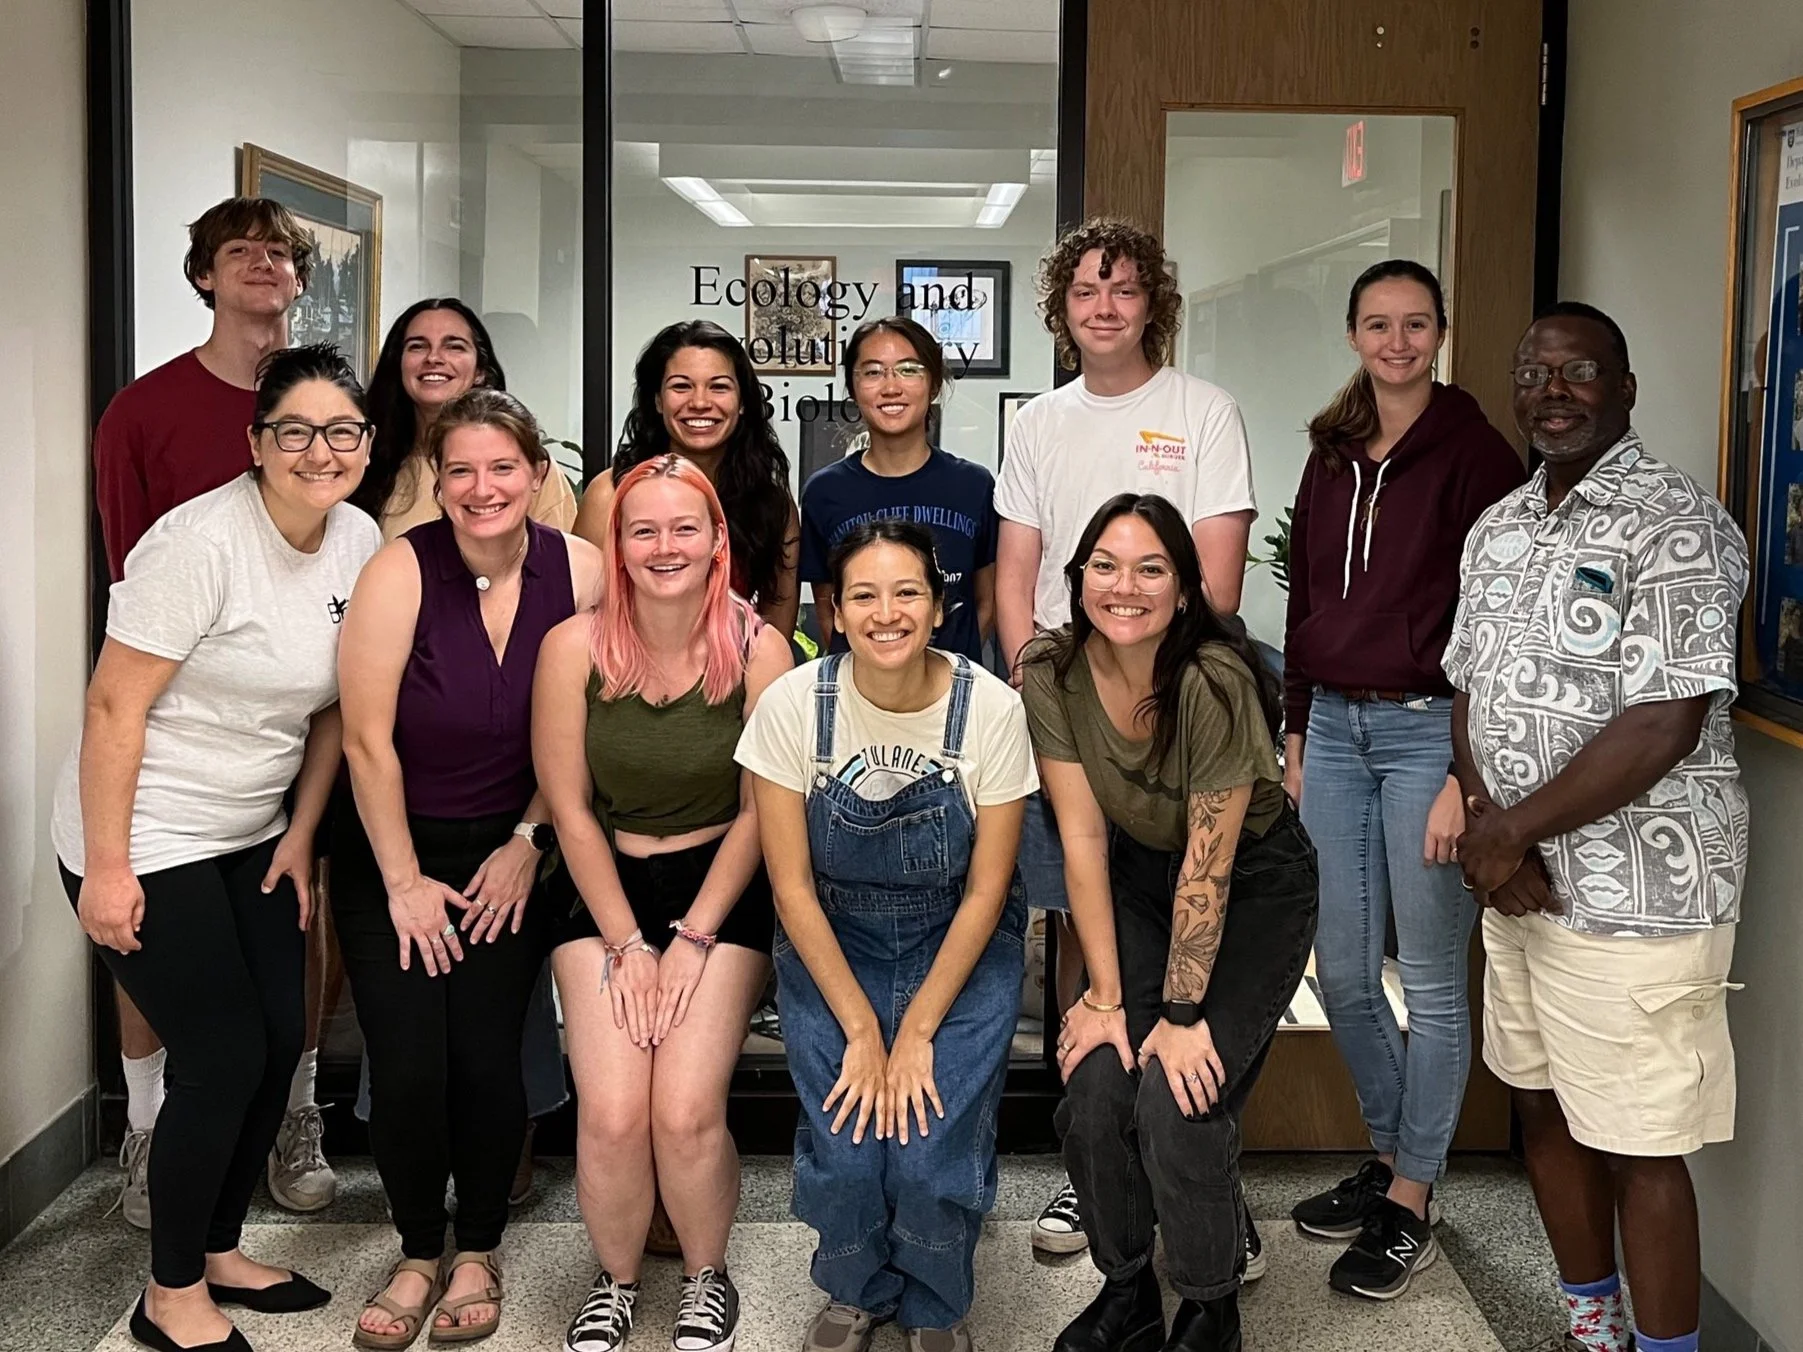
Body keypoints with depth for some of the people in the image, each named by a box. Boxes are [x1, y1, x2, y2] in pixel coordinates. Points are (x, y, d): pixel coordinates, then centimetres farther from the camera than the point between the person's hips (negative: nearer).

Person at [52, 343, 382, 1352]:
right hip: (147, 841, -7)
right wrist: (106, 868, -19)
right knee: (225, 1059, -5)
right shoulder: (203, 542, -22)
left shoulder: (360, 544, -1)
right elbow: (113, 707, -20)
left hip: (253, 836, 7)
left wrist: (300, 840, 6)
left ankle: (219, 1252, 29)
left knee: (282, 1041, 8)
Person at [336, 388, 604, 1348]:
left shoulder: (579, 573, -9)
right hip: (393, 848, -1)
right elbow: (367, 740, -14)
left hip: (509, 850, 1)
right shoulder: (401, 571, -16)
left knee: (487, 1056, -7)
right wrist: (403, 882, -9)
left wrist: (527, 845, 0)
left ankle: (478, 1251, 18)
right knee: (407, 1063, -8)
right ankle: (418, 1254, 18)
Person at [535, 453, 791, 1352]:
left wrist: (692, 940, -9)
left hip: (721, 893, -1)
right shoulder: (575, 647, -9)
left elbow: (760, 812, -6)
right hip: (605, 892, 1)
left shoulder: (757, 649, -11)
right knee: (610, 1115, -16)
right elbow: (570, 810, -4)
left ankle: (707, 1277, 15)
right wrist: (627, 944, -6)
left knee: (686, 1114, -17)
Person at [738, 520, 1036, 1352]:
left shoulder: (991, 708, -17)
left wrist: (918, 1031, -14)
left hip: (959, 943, 0)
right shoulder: (794, 703, -16)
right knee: (844, 1148, -16)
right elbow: (792, 886, -10)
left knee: (932, 1151, -17)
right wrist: (862, 1029, -13)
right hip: (832, 941, 1)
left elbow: (986, 889, -10)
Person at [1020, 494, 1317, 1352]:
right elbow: (1083, 838, -15)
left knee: (1177, 1103, -18)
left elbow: (1209, 862, -25)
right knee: (1095, 1092, -12)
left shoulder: (1215, 682, -29)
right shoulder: (1053, 675, -17)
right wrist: (1106, 995, -14)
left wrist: (1182, 1015, -21)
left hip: (1255, 886, -4)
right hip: (1141, 875, 4)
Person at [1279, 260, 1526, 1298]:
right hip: (1334, 726, 6)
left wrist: (1466, 774, -15)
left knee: (1430, 978, 3)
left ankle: (1411, 1206, 16)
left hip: (1427, 726, -6)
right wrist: (1296, 736, 14)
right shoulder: (1332, 458, 12)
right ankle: (1392, 1155, 30)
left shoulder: (1475, 453, -6)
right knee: (1342, 971, 10)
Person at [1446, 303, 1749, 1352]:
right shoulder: (1497, 530, 11)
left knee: (1638, 1145, 1)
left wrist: (1513, 831, -15)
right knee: (1545, 1107, 17)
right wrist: (1487, 823, -6)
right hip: (1520, 882, 8)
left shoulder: (1678, 526, -13)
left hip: (1633, 898, -7)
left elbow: (1662, 728, -20)